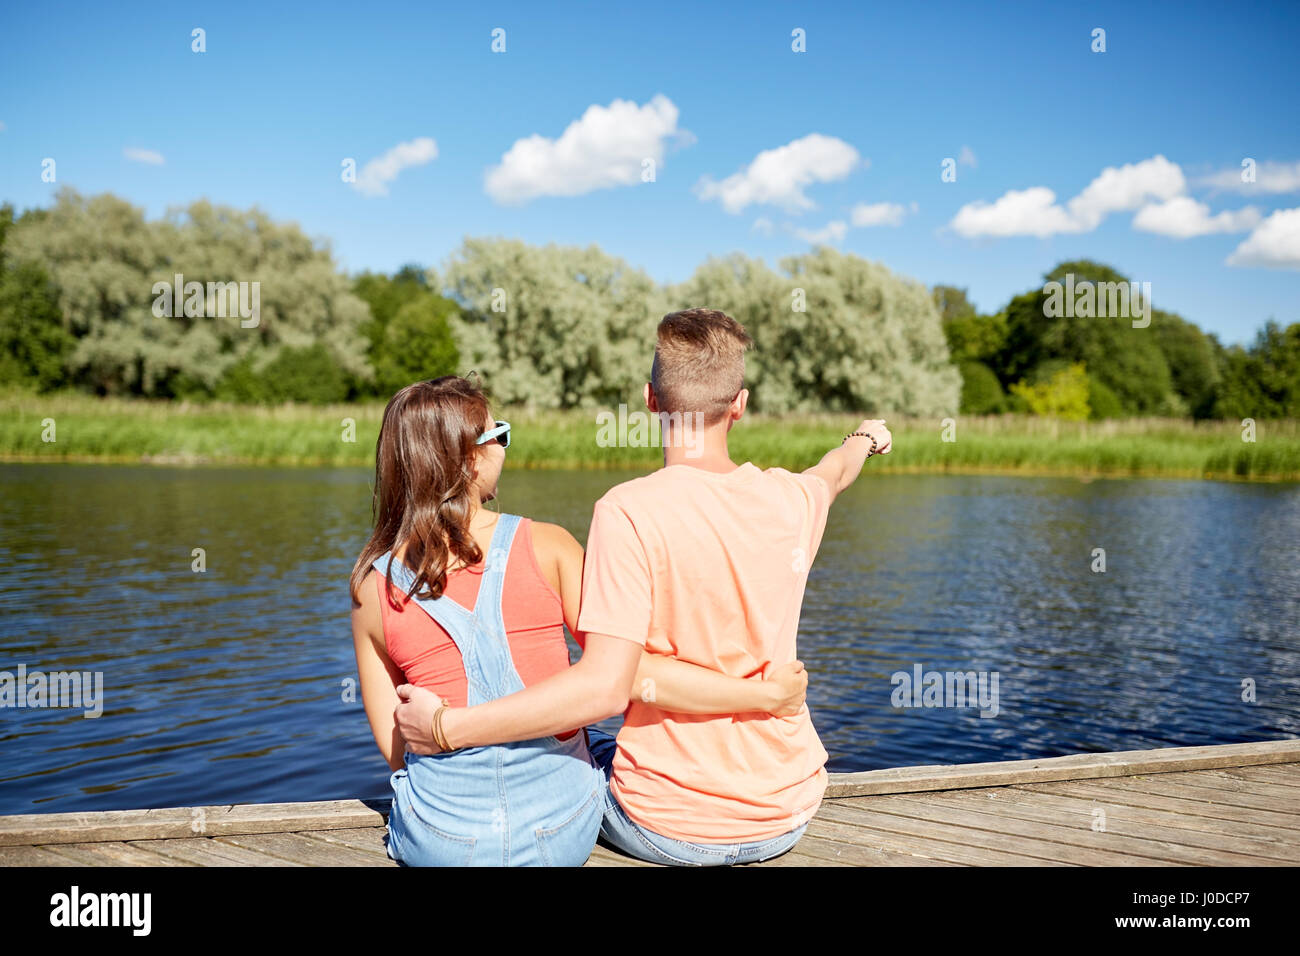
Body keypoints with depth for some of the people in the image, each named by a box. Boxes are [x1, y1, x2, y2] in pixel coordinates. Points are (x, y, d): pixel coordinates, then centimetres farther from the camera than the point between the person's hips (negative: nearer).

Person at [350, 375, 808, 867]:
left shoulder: (373, 587, -6)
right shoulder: (545, 546, -11)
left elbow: (394, 746, -1)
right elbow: (626, 671, -17)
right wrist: (767, 694, -11)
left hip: (441, 844, 2)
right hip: (562, 834, -1)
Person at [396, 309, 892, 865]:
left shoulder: (630, 511, -21)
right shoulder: (788, 500, -4)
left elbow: (604, 686, -28)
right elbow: (832, 474, 22)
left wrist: (446, 728, -22)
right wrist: (864, 439, 45)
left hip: (669, 831, -4)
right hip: (788, 819, 4)